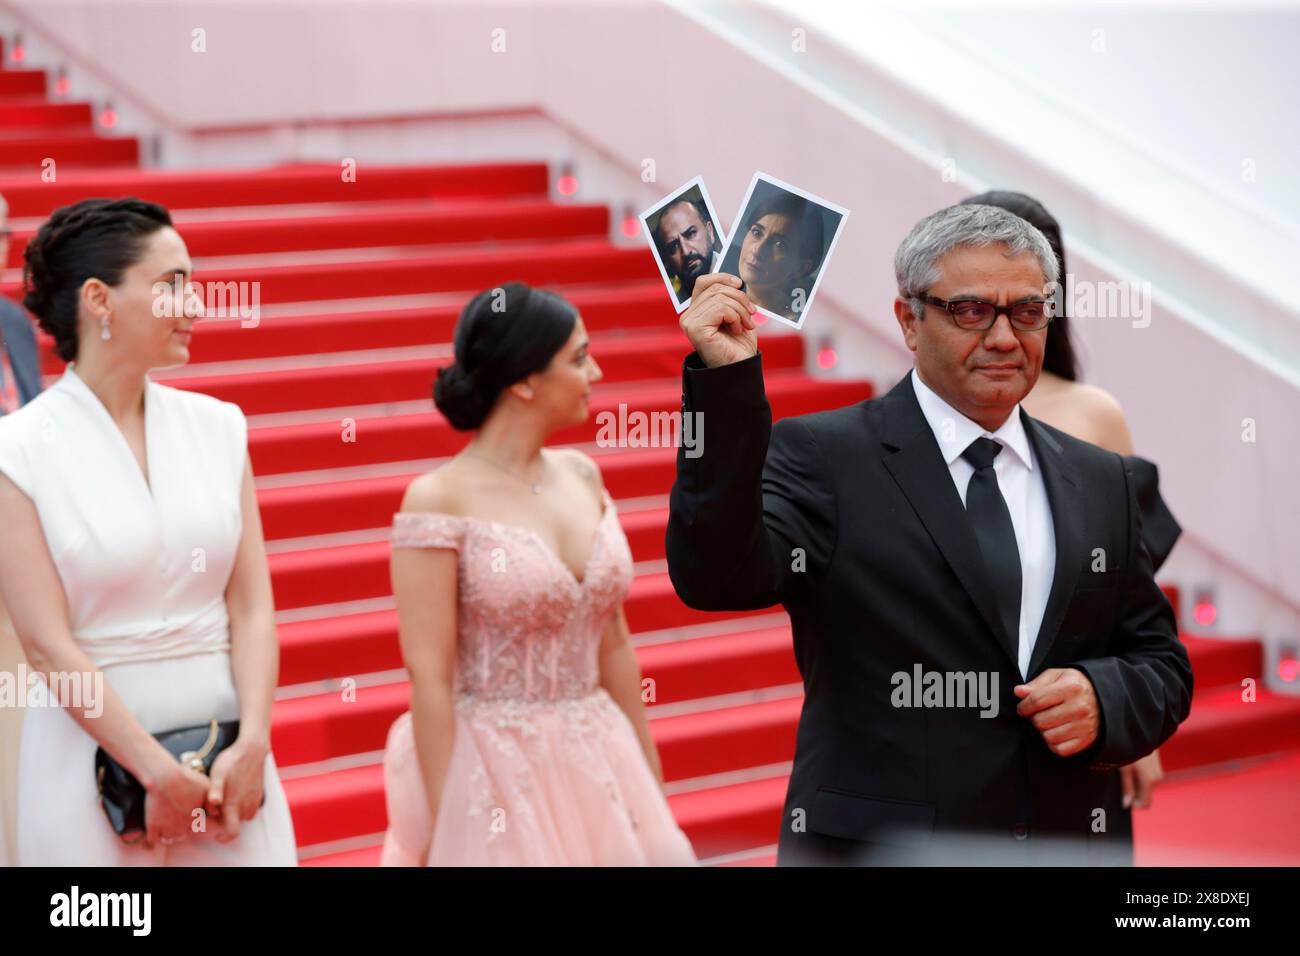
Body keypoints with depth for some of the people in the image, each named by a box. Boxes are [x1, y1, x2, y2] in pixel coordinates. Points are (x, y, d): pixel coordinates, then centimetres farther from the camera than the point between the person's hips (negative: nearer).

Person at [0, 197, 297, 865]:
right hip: (93, 743, -3)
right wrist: (159, 771, -14)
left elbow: (252, 605, 1)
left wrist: (253, 742, -12)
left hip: (227, 752, 3)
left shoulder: (216, 426, 4)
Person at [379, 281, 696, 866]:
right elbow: (429, 677, -14)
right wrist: (442, 831, -15)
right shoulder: (439, 501, -12)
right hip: (495, 775, -6)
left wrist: (648, 774, 13)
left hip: (597, 766, 6)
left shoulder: (580, 475, 6)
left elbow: (613, 642, 11)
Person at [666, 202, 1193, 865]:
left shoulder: (1100, 482, 9)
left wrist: (1103, 699, -10)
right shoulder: (823, 458, -6)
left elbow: (1162, 665, 12)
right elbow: (717, 579, -22)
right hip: (875, 844, -4)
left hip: (1064, 847, 4)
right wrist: (725, 382, -29)